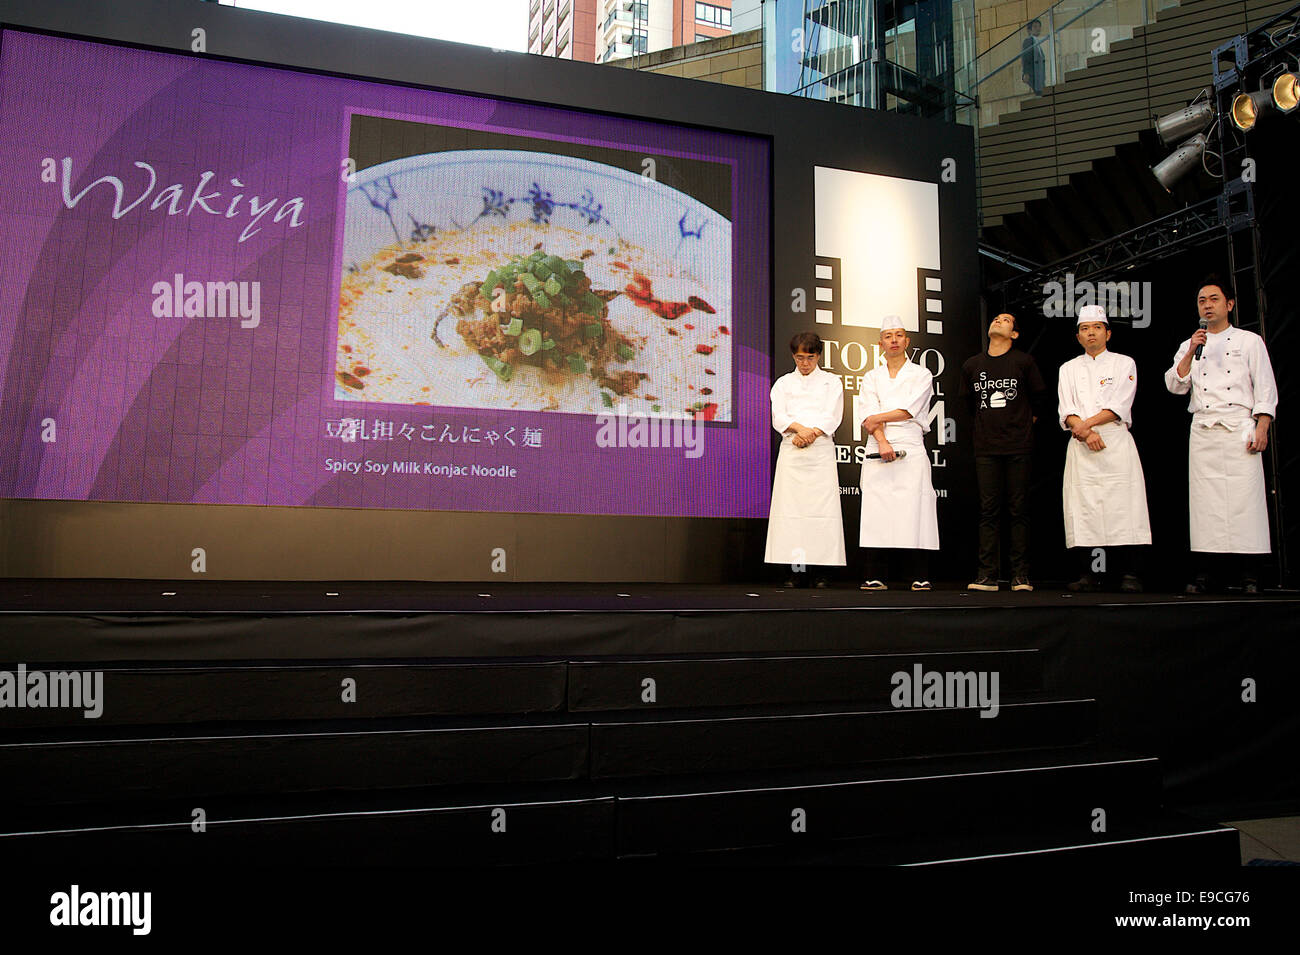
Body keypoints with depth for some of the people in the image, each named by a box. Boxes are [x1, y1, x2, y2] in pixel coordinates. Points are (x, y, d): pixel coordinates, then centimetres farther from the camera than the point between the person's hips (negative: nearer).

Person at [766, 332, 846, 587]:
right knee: (791, 506, -7)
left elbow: (832, 417, 2)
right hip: (791, 452, 1)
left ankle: (823, 570, -7)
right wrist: (800, 428, -16)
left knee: (823, 506, -8)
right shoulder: (783, 383, 16)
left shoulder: (831, 382, 14)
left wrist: (811, 434, -13)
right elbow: (778, 417, 3)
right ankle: (797, 569, -5)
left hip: (821, 451, -1)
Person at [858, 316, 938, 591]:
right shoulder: (871, 377, 16)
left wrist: (877, 419, -4)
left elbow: (908, 411, -3)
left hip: (911, 449, -1)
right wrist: (882, 441, -14)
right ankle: (876, 576, -3)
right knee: (877, 511, -6)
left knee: (913, 511, -7)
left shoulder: (922, 375, 10)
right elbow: (871, 414, 1)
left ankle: (918, 576, -2)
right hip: (879, 451, 1)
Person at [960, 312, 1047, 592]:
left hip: (1018, 446, -2)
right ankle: (987, 575, 3)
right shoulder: (972, 365, 8)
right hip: (986, 447, 2)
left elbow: (1038, 398, 12)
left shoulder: (1024, 362, 1)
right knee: (988, 510, 1)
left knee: (1019, 510, 0)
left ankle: (1020, 575, 4)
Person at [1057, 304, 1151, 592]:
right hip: (1080, 447, 2)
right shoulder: (1069, 368, 17)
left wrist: (1085, 423, -11)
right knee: (1084, 510, -4)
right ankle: (1091, 573, -1)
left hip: (1116, 442, -2)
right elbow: (1066, 410, 5)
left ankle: (1128, 574, -7)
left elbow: (1119, 407, -2)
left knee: (1122, 507, -9)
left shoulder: (1124, 364, 10)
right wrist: (1085, 432, -11)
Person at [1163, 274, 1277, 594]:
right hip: (1203, 431, 2)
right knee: (1204, 501, -2)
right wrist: (1192, 352, -7)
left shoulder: (1249, 341, 10)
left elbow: (1265, 388, 5)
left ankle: (1249, 576, -3)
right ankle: (1203, 575, -1)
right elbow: (1176, 385, 4)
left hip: (1240, 428, -2)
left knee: (1244, 498, -7)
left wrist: (1261, 427, -7)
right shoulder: (1190, 346, 17)